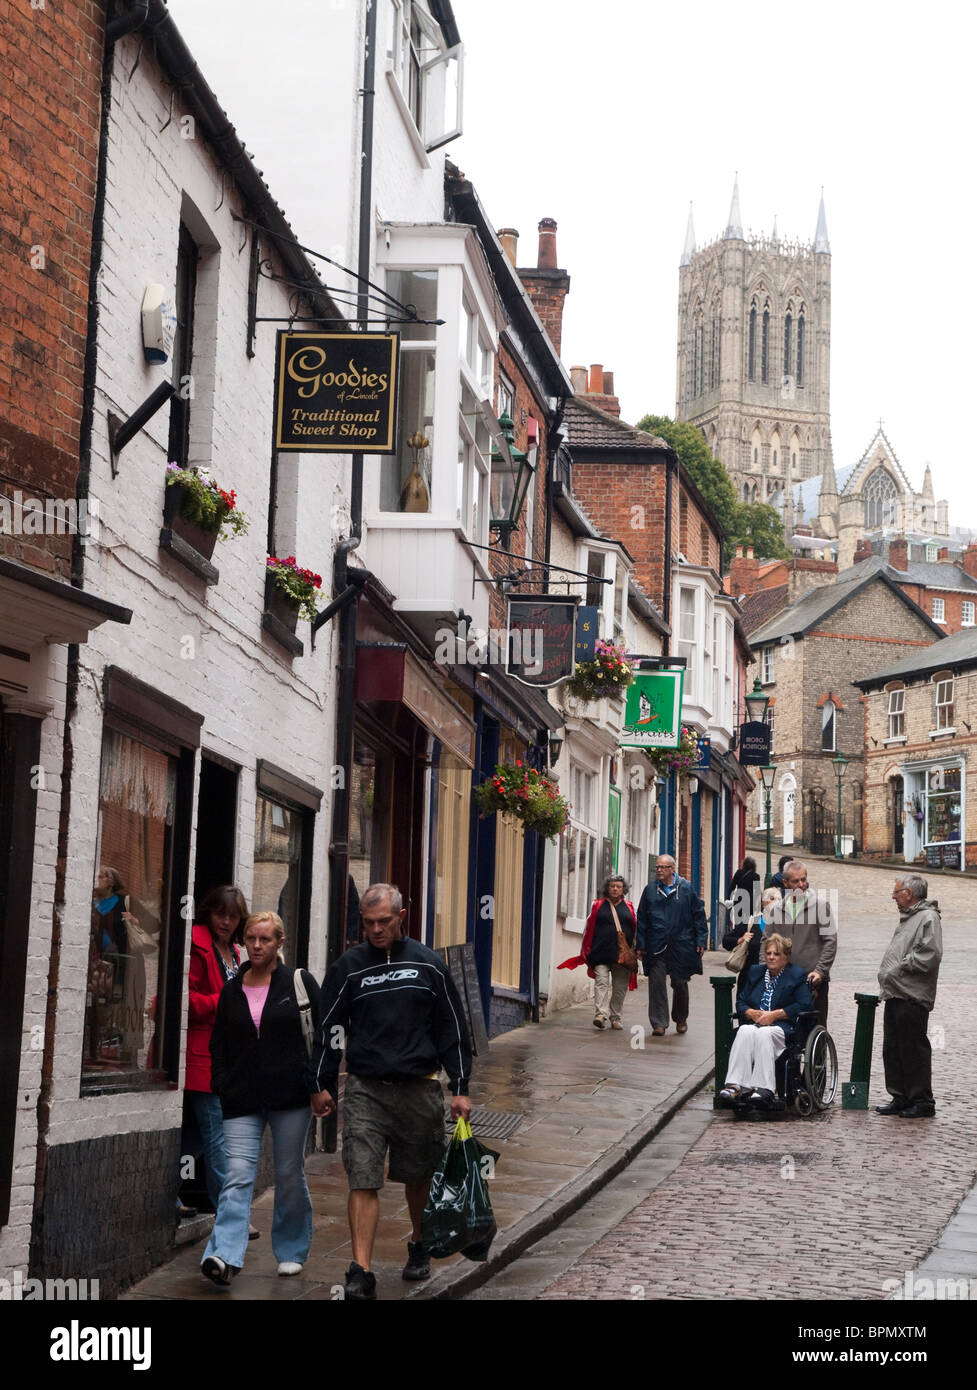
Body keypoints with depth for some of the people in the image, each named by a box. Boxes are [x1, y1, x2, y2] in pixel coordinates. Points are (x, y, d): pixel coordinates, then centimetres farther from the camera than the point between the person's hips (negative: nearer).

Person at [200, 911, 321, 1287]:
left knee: (290, 1175, 8)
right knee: (237, 1175, -10)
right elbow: (218, 1044, 15)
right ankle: (224, 1257, -19)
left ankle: (291, 1251, 24)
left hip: (291, 1097, -2)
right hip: (243, 1100, 2)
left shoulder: (298, 983, 1)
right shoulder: (231, 991, 10)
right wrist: (223, 1086, 2)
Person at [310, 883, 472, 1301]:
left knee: (419, 1178, 13)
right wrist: (322, 1085, 7)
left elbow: (452, 1029, 8)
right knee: (363, 1182, -9)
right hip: (364, 1090, -1)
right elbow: (329, 1029, 9)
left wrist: (460, 1089, 5)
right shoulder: (347, 968, 3)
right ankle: (361, 1271, -7)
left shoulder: (428, 965, 4)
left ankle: (420, 1246, 36)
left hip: (420, 1089, 1)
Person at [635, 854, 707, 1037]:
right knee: (656, 984, -5)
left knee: (680, 984, 8)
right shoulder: (650, 890, 6)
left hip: (681, 945, -1)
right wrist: (641, 945, 3)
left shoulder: (686, 888, 2)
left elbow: (699, 915, 3)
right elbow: (641, 919, 8)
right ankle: (659, 1023, 0)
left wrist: (700, 941, -3)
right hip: (656, 946, 1)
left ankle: (681, 1019, 29)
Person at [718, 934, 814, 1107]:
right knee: (746, 1031, -33)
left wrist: (775, 1014, -9)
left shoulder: (796, 976, 9)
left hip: (782, 1029, -4)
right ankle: (736, 1085, -46)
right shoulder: (755, 972, 23)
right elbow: (740, 1002, 21)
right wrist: (752, 1013, -2)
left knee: (763, 1033, -37)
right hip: (754, 1024, 4)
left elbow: (806, 1005, -4)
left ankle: (764, 1088, -44)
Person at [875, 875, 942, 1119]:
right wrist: (887, 982, 14)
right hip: (895, 996, 10)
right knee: (892, 1050, 12)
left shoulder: (928, 918, -12)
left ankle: (923, 1102, 3)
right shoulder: (908, 918, 20)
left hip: (912, 998, -10)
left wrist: (899, 968, -15)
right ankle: (901, 1098, 21)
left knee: (914, 1050, -5)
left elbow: (930, 956, -23)